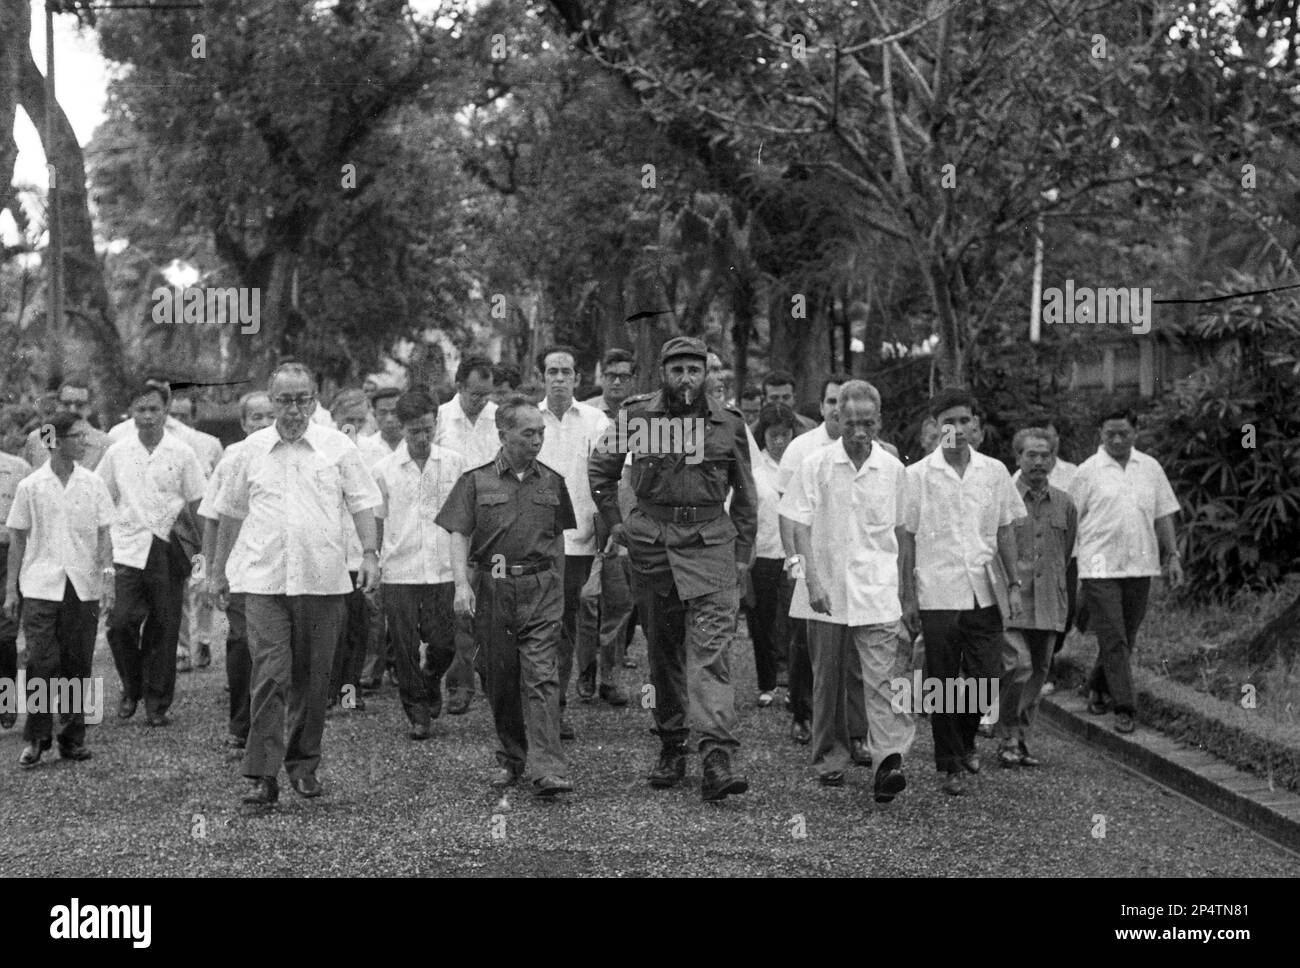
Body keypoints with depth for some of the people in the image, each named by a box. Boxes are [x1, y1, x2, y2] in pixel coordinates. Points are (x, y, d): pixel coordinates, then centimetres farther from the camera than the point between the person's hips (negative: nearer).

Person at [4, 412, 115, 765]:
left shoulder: (93, 484, 5)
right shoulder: (30, 487, 1)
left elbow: (103, 535, 6)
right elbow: (17, 540, 5)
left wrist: (107, 574, -8)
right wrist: (10, 591, 2)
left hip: (83, 587, 2)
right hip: (41, 586, -2)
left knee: (78, 664, 4)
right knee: (41, 662, -8)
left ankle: (73, 739, 13)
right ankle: (35, 739, 3)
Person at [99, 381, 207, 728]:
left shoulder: (181, 453, 1)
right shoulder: (118, 452, 6)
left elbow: (196, 505, 5)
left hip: (169, 551, -1)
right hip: (129, 549, 1)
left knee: (163, 630, 2)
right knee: (121, 623, -11)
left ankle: (157, 704, 15)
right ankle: (132, 690, 13)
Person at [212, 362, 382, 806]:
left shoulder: (337, 446, 5)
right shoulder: (251, 450, 8)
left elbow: (362, 504, 7)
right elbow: (230, 512, 17)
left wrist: (370, 553, -4)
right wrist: (219, 567, 18)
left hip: (323, 579, 1)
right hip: (263, 580, 0)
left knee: (313, 678, 8)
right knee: (269, 676, -10)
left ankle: (304, 765, 22)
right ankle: (263, 774, -9)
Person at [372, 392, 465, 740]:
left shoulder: (455, 464, 2)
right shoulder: (384, 469, 1)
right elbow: (376, 521, 8)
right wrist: (373, 564, 5)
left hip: (443, 570, 0)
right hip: (399, 571, 0)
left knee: (444, 643, 1)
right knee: (406, 648, 1)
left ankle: (431, 683, 32)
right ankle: (418, 714, 15)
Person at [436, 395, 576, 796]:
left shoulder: (552, 483, 10)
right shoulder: (476, 481, 3)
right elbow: (459, 536, 0)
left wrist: (559, 589, 18)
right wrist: (462, 583, -12)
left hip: (541, 587, 0)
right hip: (492, 587, 0)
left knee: (541, 676, -11)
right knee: (499, 679, 7)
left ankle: (547, 767, -17)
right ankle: (512, 759, 23)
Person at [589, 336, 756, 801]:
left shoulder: (728, 423, 3)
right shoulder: (636, 416, 1)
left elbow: (745, 495, 12)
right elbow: (600, 469, 15)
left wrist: (742, 554, 9)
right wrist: (615, 523, 8)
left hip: (710, 541, -1)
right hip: (652, 544, 2)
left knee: (710, 649, -12)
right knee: (662, 650, 10)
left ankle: (717, 758, -19)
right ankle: (670, 749, 22)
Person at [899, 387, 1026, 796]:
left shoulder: (994, 471, 6)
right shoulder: (917, 475, -2)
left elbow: (1005, 531, 11)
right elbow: (906, 538, 0)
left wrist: (1014, 584, 5)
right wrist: (908, 597, -3)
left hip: (984, 594, 3)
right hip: (938, 596, -3)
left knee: (984, 678, 4)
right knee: (943, 684, 3)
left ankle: (966, 742, 31)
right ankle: (950, 766, 14)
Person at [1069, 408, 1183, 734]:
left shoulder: (1150, 468, 9)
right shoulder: (1088, 471, -2)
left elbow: (1163, 515, 15)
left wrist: (1172, 555, 9)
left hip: (1140, 566, 4)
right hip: (1100, 567, -4)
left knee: (1126, 639, 12)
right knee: (1112, 639, -8)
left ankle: (1098, 688, 32)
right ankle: (1123, 707, -5)